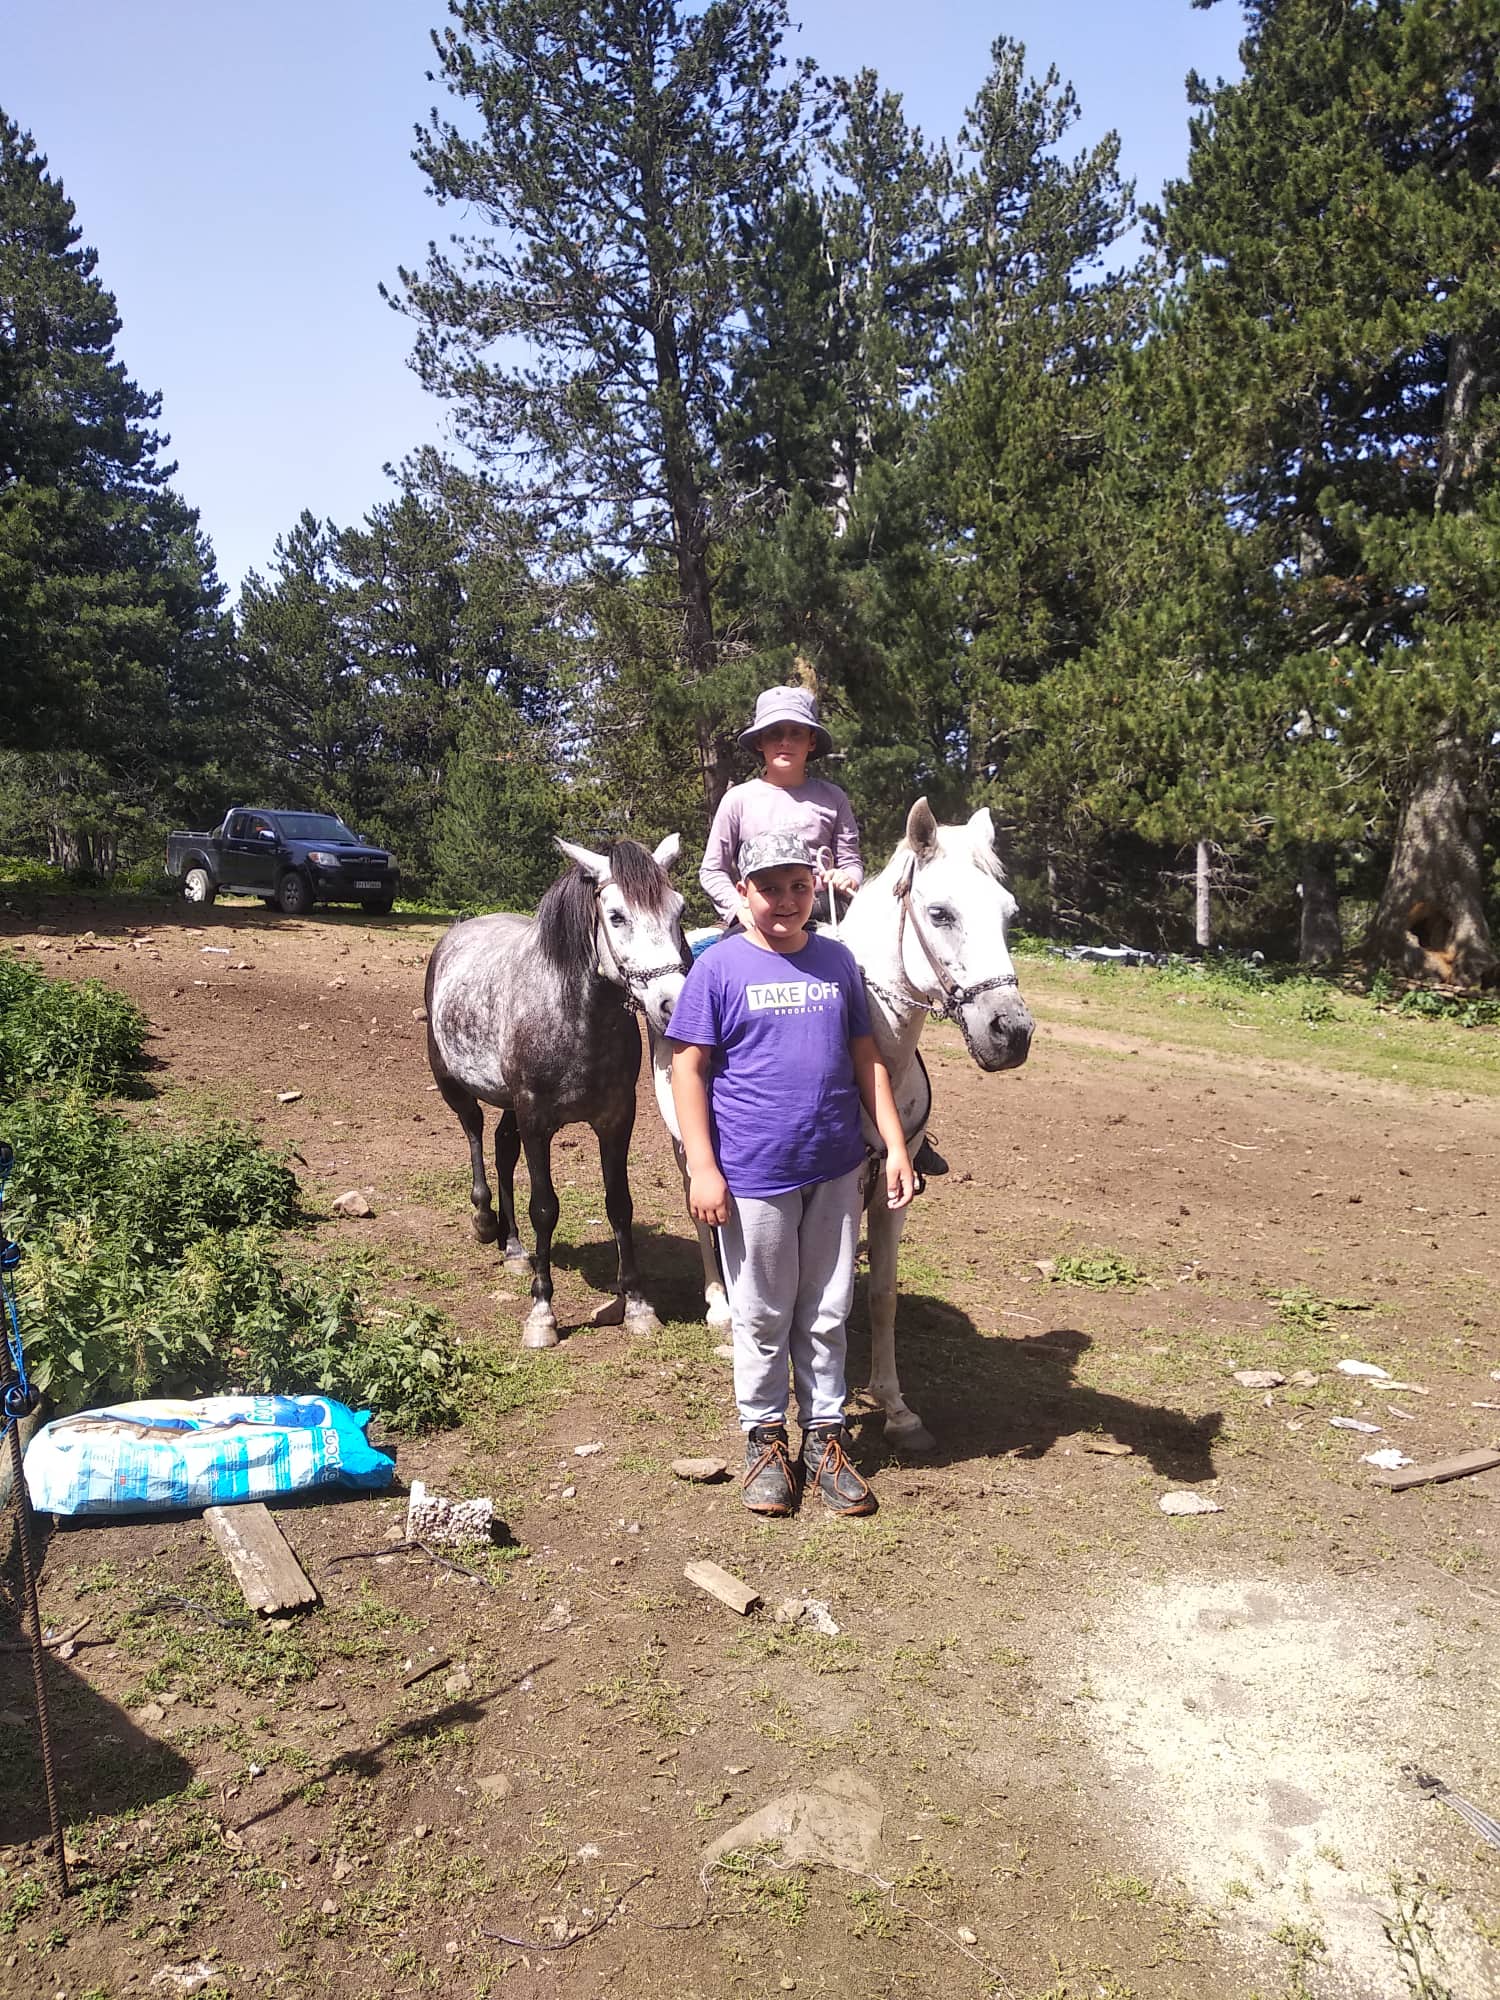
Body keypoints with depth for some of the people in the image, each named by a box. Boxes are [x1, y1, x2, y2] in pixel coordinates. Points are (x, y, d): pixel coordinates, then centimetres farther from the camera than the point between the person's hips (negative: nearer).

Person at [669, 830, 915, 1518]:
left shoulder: (837, 960, 5)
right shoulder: (719, 967, -7)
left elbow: (866, 1059, 10)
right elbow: (688, 1069, -7)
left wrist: (896, 1146, 5)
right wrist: (703, 1168, -12)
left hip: (835, 1171, 4)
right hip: (754, 1176, -3)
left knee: (827, 1314, 14)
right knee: (762, 1317, 11)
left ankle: (825, 1436, 29)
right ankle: (764, 1436, 29)